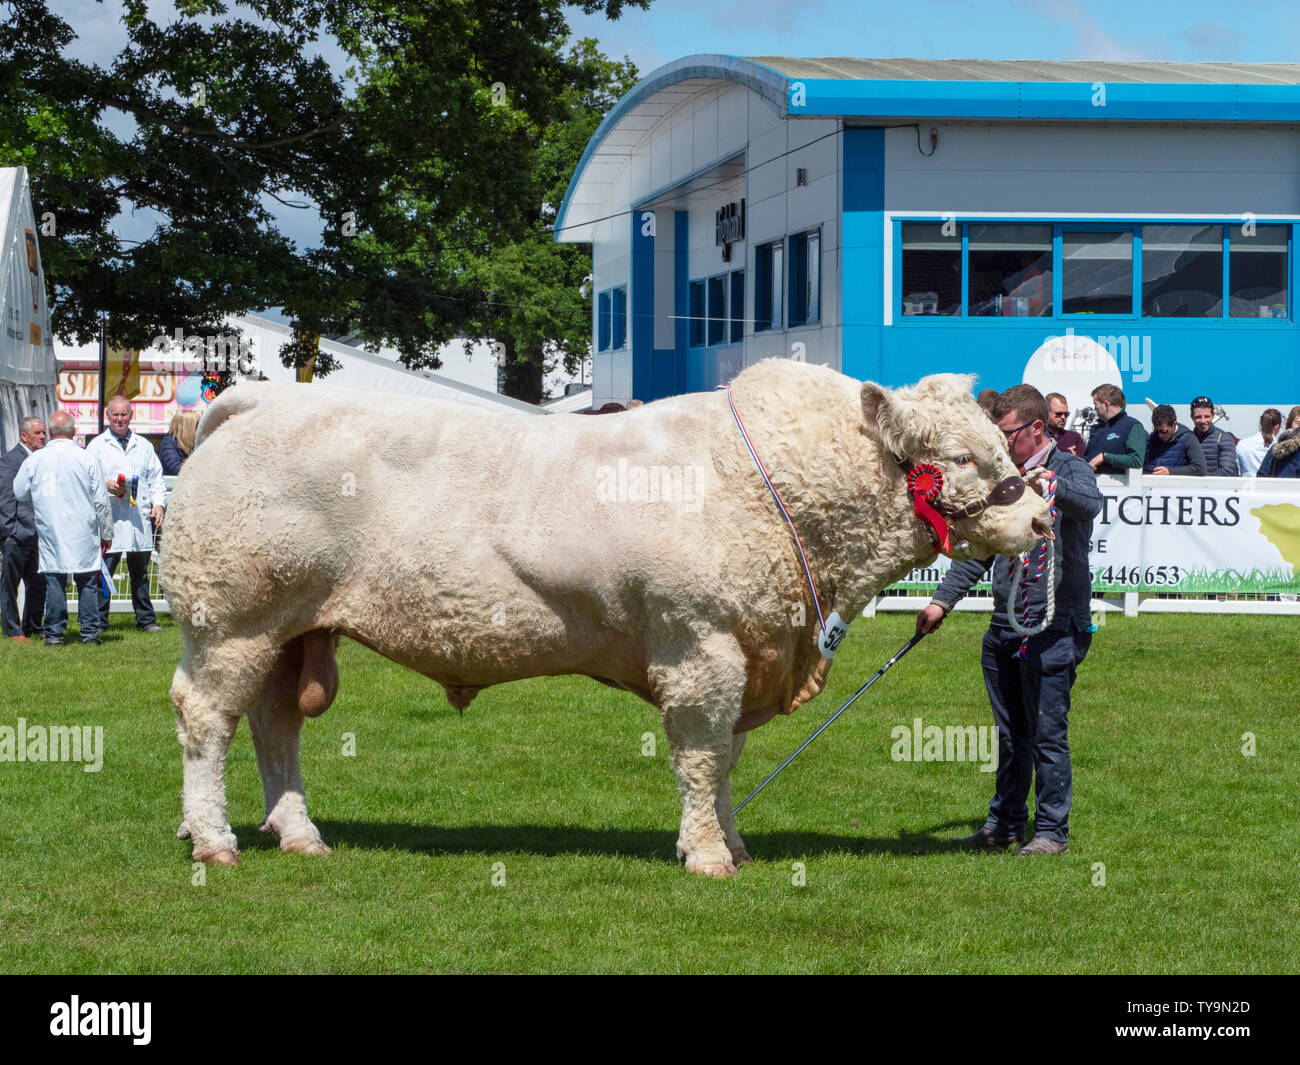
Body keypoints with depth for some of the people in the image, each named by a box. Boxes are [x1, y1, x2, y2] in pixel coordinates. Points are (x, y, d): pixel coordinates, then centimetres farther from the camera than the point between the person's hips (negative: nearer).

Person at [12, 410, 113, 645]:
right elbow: (101, 501, 0)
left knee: (54, 581, 4)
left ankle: (54, 633, 2)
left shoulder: (35, 460, -2)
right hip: (83, 534, -1)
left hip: (50, 531, 1)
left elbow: (19, 492, 9)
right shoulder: (86, 459, -4)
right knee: (87, 581, 5)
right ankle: (90, 630, 4)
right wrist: (106, 533, 9)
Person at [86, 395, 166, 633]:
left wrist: (158, 502, 3)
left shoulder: (143, 446, 15)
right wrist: (106, 486, -16)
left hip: (140, 518, 3)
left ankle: (146, 620, 16)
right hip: (109, 520, -3)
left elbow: (156, 478, 18)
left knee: (140, 573, 9)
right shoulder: (97, 446, 6)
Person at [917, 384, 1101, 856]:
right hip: (1004, 625, 7)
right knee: (1010, 734, 14)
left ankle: (1052, 831, 4)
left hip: (1053, 627, -7)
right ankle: (1004, 822, 23)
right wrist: (942, 601, 16)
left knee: (1047, 734, -4)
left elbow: (1090, 503, -30)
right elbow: (978, 552, 24)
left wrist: (1048, 484, -49)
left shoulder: (1071, 470, -5)